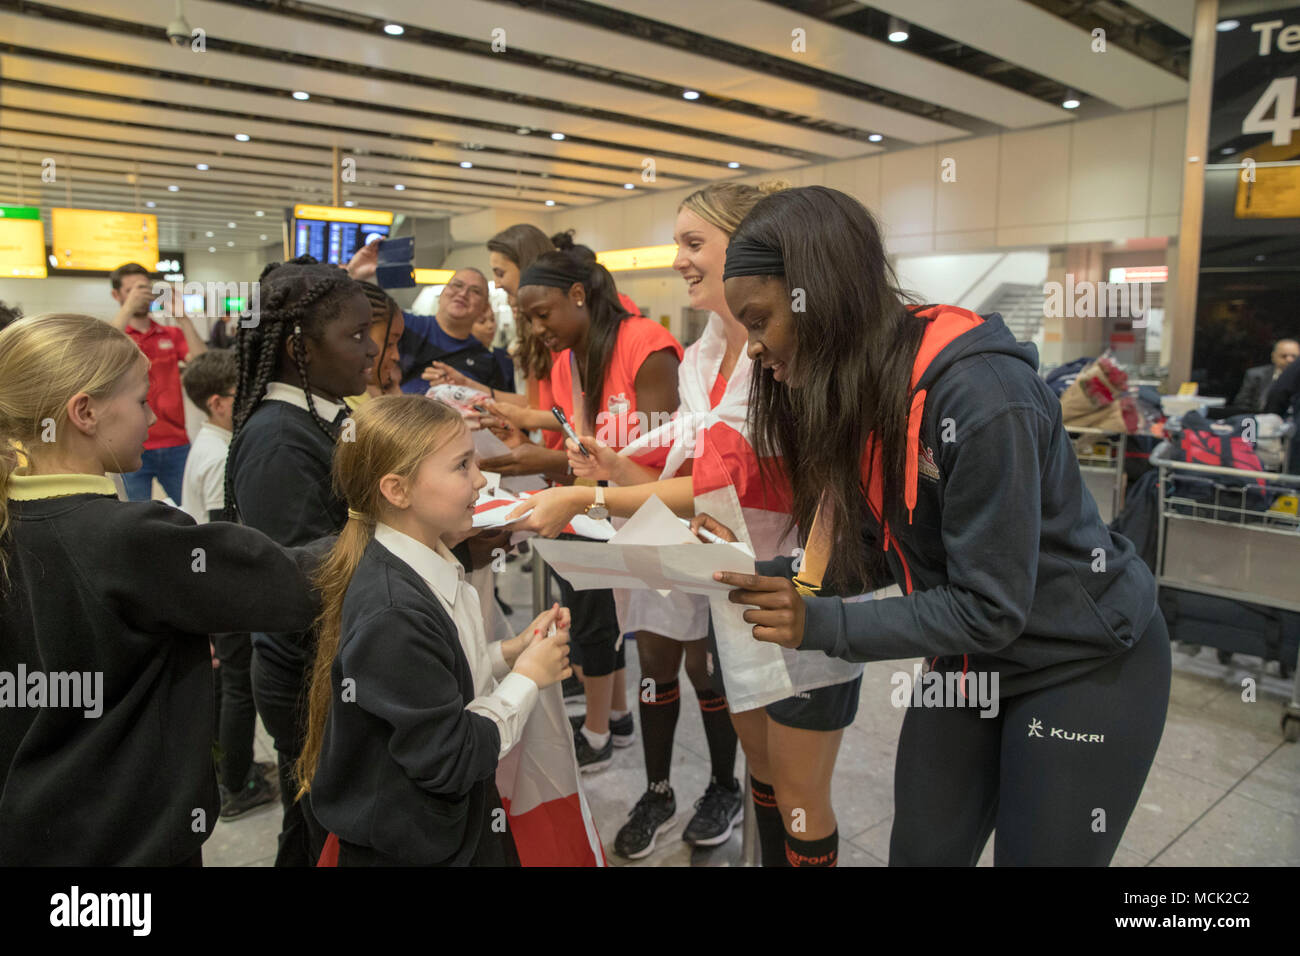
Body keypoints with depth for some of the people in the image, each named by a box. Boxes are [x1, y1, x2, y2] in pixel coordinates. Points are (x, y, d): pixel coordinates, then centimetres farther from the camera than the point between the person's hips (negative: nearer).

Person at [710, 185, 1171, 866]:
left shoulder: (979, 395, -31)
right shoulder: (852, 388, -7)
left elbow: (987, 609, -27)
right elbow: (877, 554, -2)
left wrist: (817, 625, -31)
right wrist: (764, 578, -15)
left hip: (1087, 671, -6)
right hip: (967, 662, 7)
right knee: (920, 852, 15)